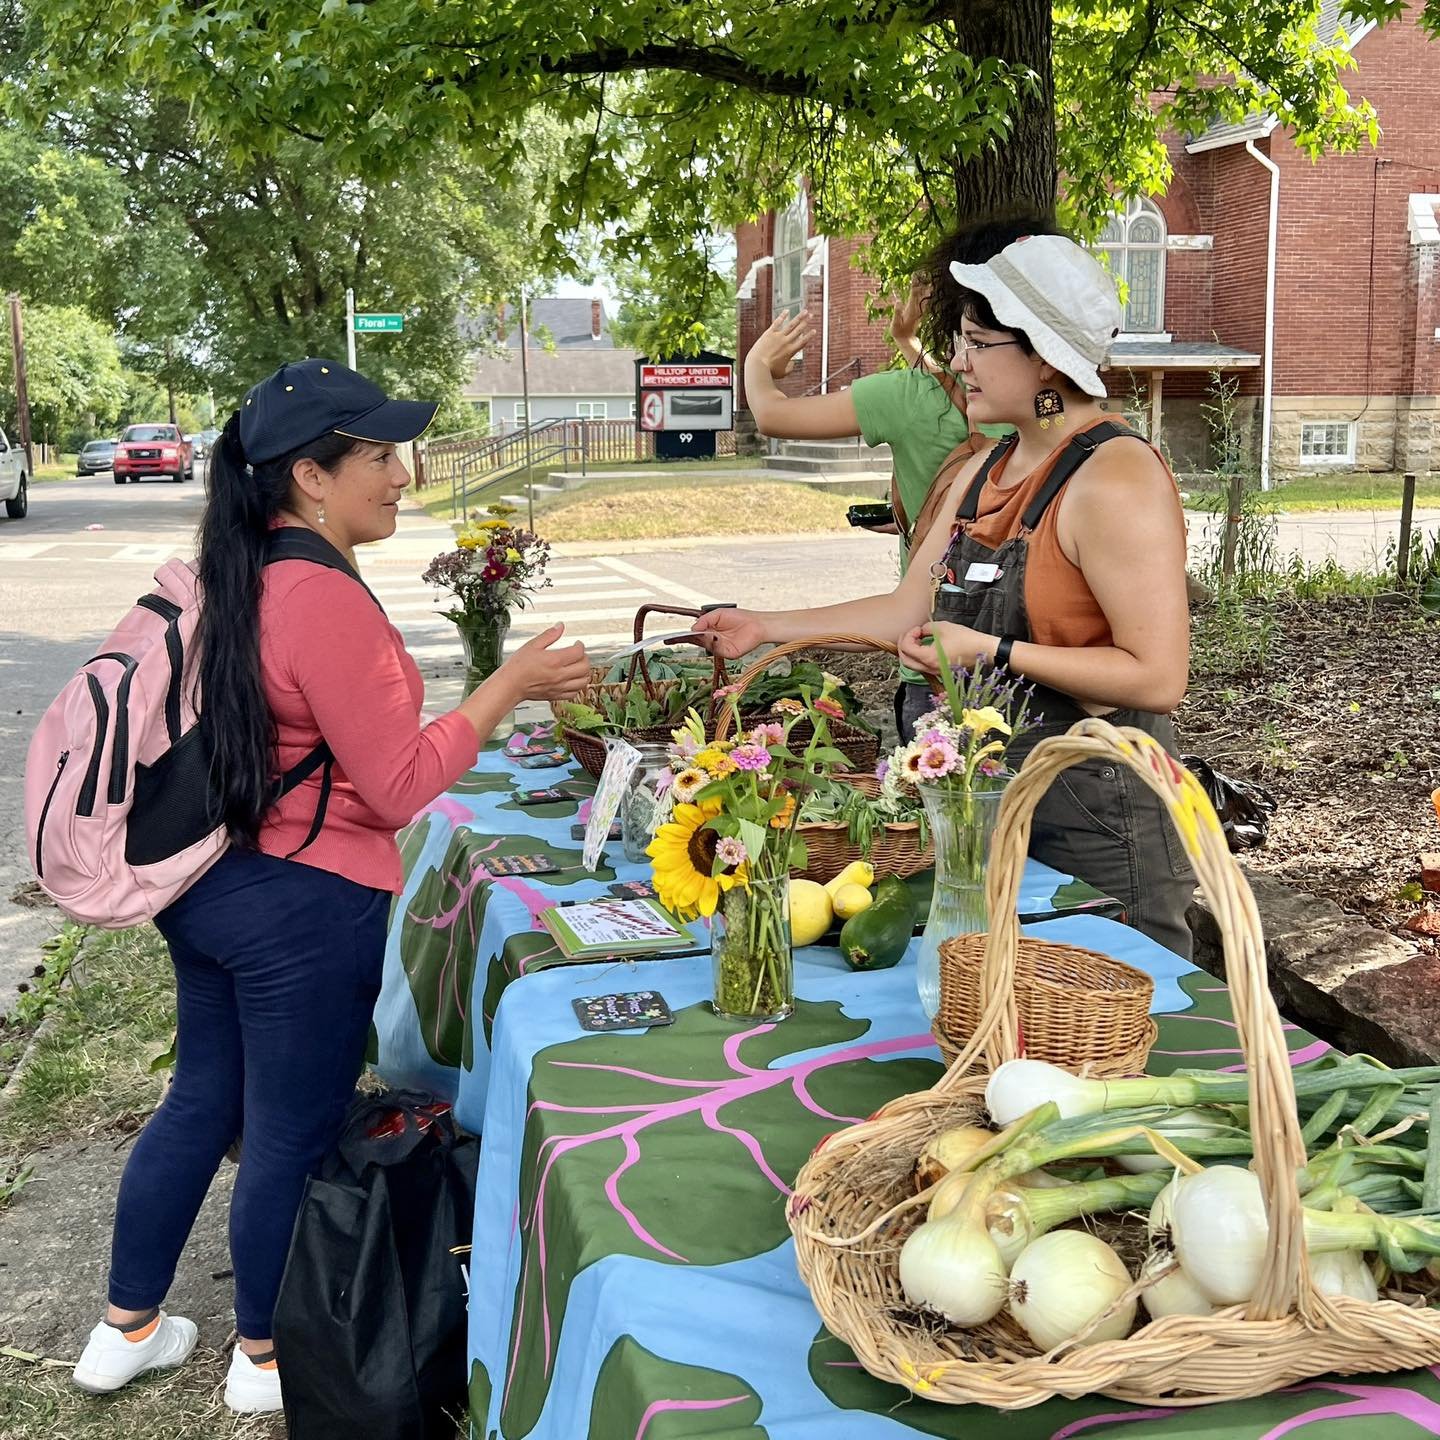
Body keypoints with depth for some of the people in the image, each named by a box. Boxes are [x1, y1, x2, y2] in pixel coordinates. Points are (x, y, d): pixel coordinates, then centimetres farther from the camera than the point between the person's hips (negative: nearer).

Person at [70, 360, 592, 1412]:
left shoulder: (228, 573, 4)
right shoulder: (325, 598, -23)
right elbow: (398, 789, -20)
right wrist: (508, 687, -15)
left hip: (207, 885, 9)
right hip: (306, 910, -9)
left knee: (200, 1103, 23)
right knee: (291, 1140, 10)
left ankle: (127, 1329, 38)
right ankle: (265, 1360, 30)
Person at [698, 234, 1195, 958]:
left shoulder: (1116, 478, -18)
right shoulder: (982, 472, 10)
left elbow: (1159, 677, -22)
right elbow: (911, 608, 12)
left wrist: (995, 652, -25)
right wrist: (765, 627, 9)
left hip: (1096, 815, -8)